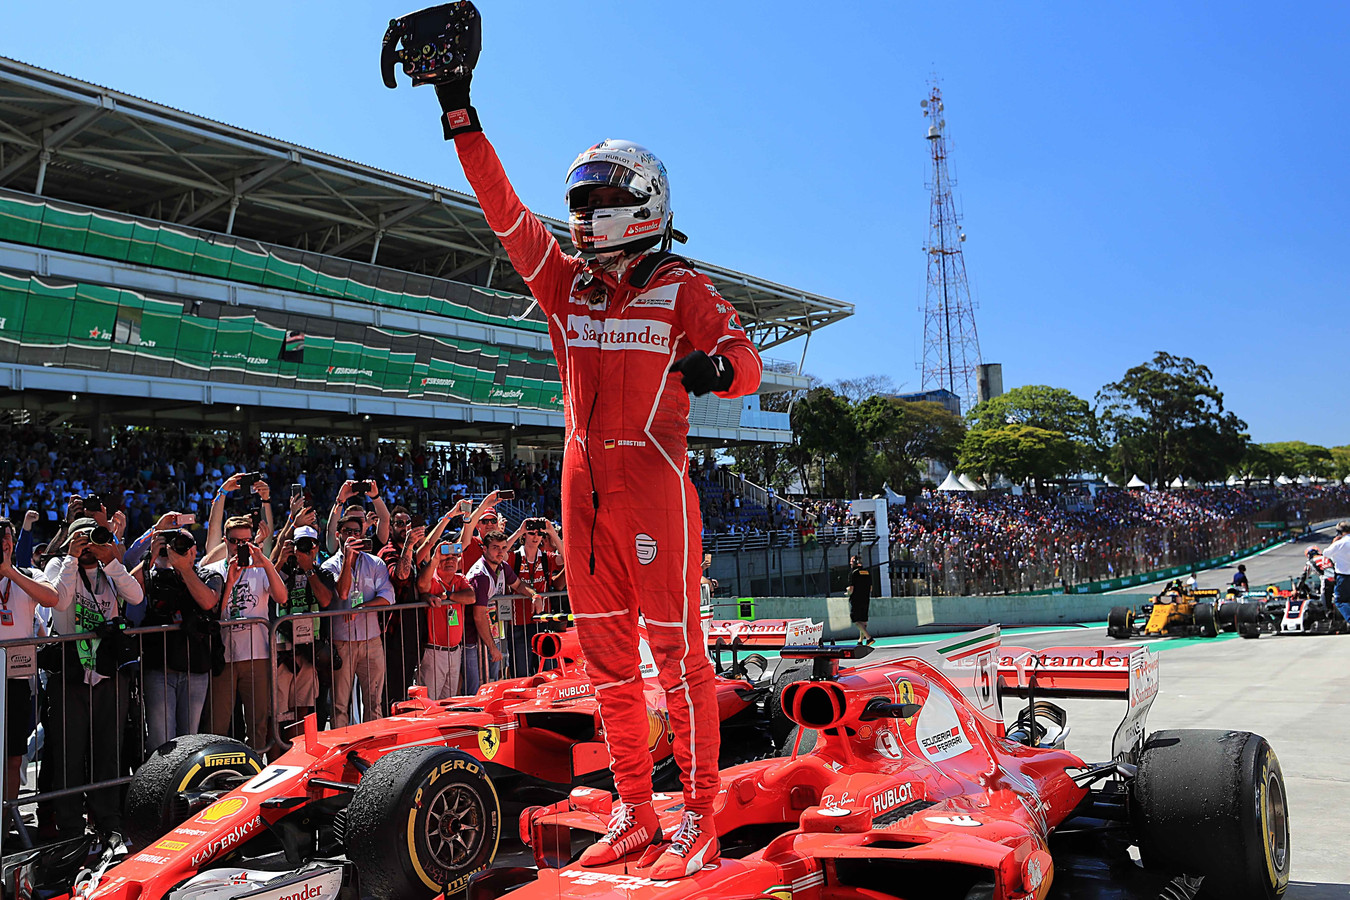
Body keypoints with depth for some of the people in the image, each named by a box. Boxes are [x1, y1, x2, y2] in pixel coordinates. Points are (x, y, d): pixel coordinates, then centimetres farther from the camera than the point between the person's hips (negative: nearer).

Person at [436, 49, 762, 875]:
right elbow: (505, 211, 11)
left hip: (654, 479, -6)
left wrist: (712, 366, -33)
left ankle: (701, 818, 6)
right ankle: (635, 813, 21)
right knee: (606, 655, 9)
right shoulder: (566, 281, 15)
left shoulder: (681, 288, 0)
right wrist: (461, 114, 7)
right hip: (585, 482, 6)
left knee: (678, 650, -4)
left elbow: (747, 359, -9)